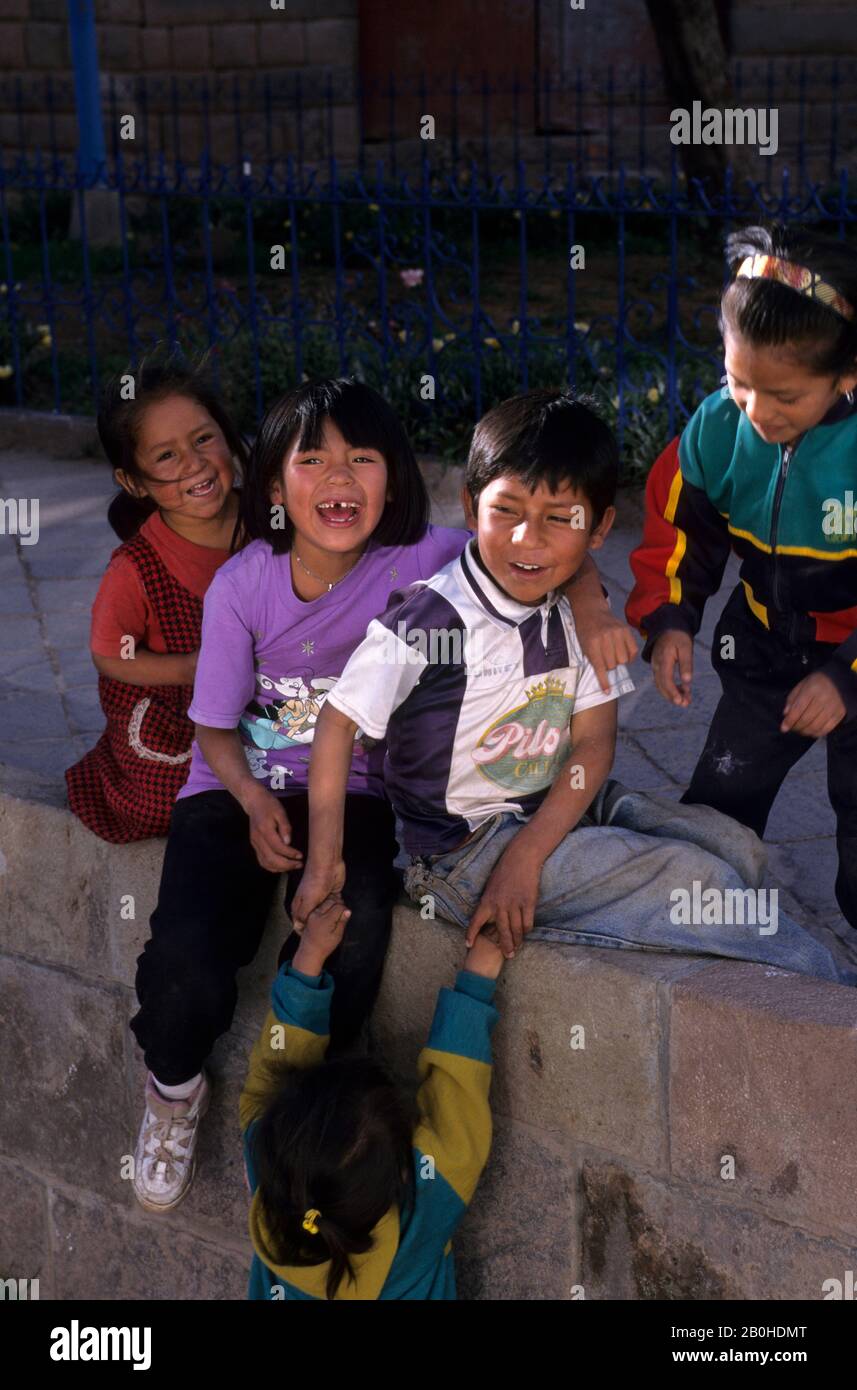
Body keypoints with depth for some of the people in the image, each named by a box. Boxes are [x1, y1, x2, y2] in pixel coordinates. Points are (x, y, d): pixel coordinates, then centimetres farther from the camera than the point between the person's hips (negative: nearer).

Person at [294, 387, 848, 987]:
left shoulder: (577, 614, -2)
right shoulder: (431, 618, -19)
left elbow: (594, 744, -6)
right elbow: (338, 723, -16)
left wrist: (526, 857, -19)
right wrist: (325, 862, -19)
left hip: (558, 806, 7)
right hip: (466, 843, -7)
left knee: (739, 849, -4)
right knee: (697, 880, -15)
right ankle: (819, 977, 4)